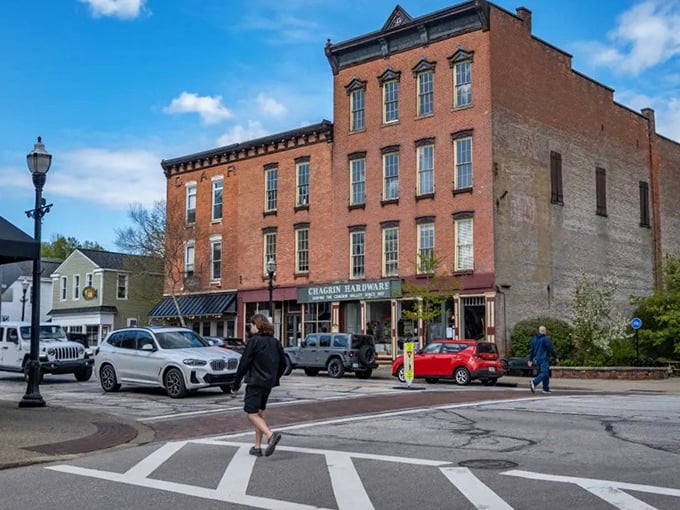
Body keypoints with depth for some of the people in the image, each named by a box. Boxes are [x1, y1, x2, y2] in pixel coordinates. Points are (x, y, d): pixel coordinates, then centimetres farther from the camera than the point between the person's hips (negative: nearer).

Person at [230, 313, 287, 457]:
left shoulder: (253, 341, -11)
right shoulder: (275, 342, 9)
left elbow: (244, 363, -11)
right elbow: (283, 364, 14)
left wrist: (236, 384, -4)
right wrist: (275, 379, 25)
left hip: (255, 382, -7)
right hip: (268, 383, 7)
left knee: (252, 414, -3)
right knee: (259, 413, 15)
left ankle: (271, 435, -24)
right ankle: (257, 447, 16)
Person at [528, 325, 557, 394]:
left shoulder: (534, 338, 12)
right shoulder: (546, 339, -10)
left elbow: (531, 350, 14)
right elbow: (551, 349, -9)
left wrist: (530, 360, 17)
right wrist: (555, 355, 5)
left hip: (537, 359, 8)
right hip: (544, 359, -8)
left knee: (546, 373, 15)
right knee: (544, 373, -12)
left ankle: (546, 389, 13)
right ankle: (534, 382, -32)